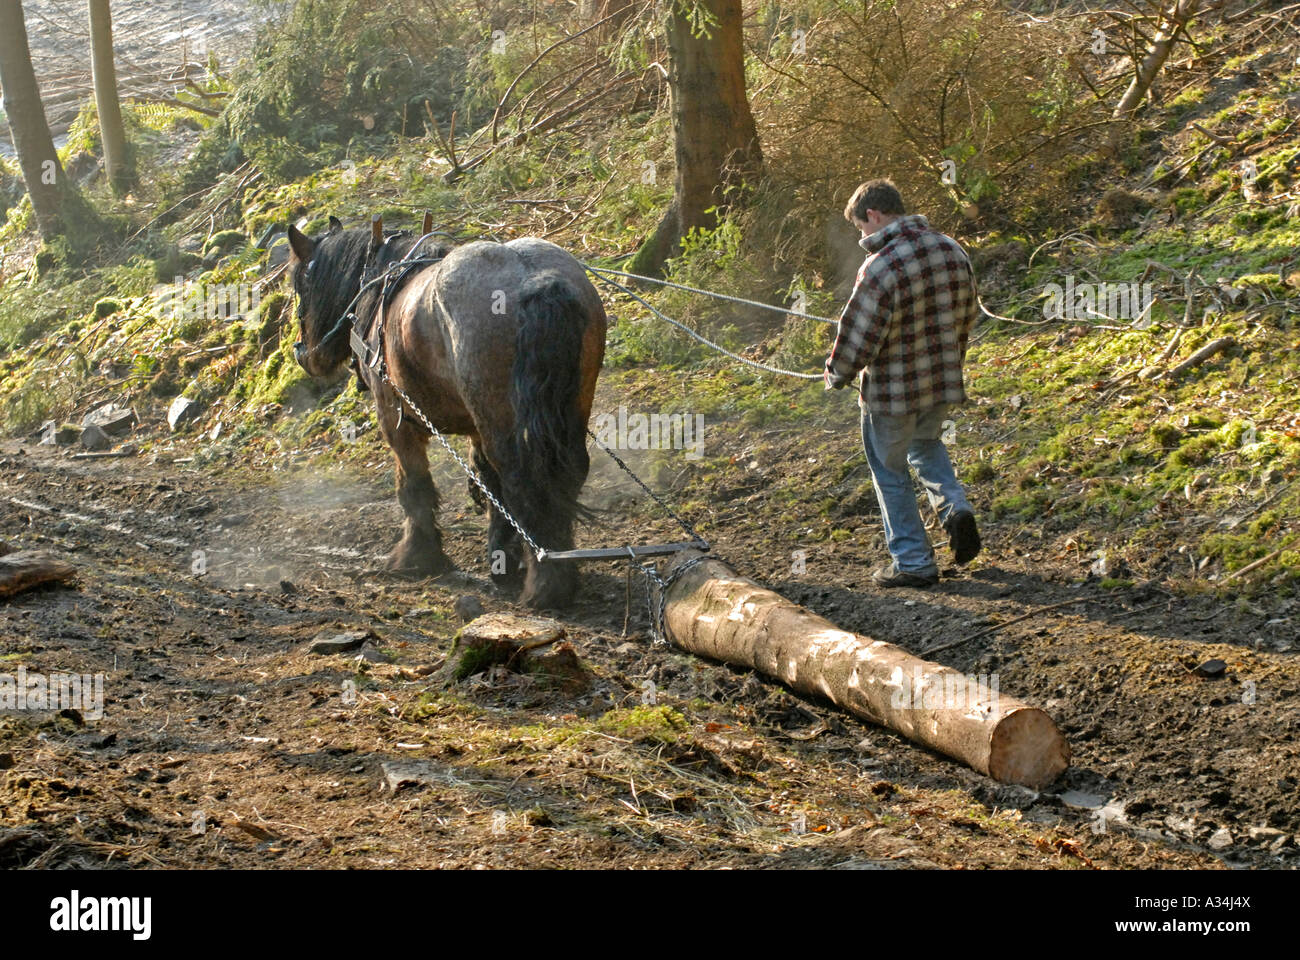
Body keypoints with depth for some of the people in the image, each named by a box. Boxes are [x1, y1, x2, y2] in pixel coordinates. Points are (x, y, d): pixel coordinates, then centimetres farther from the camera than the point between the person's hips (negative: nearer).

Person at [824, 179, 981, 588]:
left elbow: (858, 338, -20)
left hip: (892, 393, -7)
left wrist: (836, 376, -1)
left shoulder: (880, 268, -26)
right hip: (943, 383, 7)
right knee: (927, 446, 32)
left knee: (891, 471, 12)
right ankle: (955, 508, 9)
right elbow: (967, 314, 11)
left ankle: (913, 562, 17)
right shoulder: (953, 252, -2)